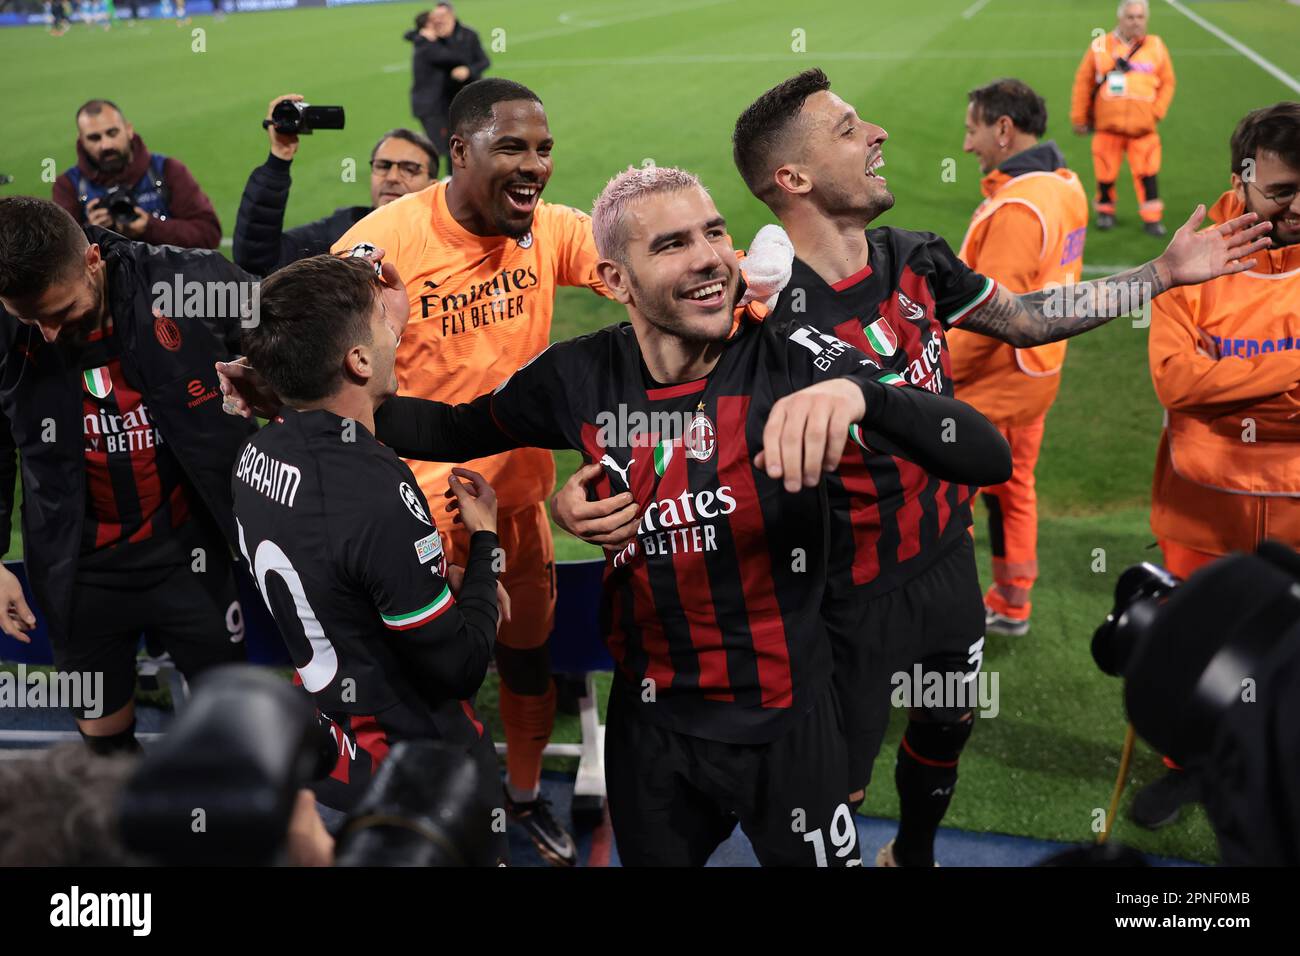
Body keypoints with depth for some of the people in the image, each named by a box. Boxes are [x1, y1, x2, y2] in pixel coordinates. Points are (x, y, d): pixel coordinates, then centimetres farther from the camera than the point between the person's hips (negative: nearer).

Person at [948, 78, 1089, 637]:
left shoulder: (1016, 207, -25)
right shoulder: (1065, 187, 5)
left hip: (991, 385, -10)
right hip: (1035, 373, 10)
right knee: (1012, 488, 20)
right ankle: (1011, 605, 34)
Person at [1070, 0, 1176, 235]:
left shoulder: (1156, 46, 4)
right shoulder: (1100, 46, 0)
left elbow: (1168, 82, 10)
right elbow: (1083, 83, 5)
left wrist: (1157, 111, 0)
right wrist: (1079, 118, 5)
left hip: (1143, 127, 0)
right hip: (1107, 126, 0)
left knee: (1147, 172, -4)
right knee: (1106, 172, 6)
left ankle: (1152, 217, 5)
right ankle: (1105, 210, 27)